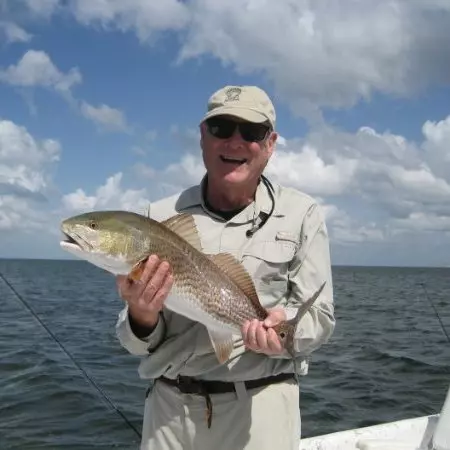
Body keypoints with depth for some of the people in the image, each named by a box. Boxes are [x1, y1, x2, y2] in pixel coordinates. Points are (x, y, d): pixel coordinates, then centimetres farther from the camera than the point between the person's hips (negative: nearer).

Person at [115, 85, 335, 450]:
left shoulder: (302, 214, -3)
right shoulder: (162, 215, 0)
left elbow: (319, 315, -1)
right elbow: (138, 340, 2)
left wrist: (283, 331, -22)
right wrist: (142, 317, -20)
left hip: (259, 404, -1)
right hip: (169, 405, 2)